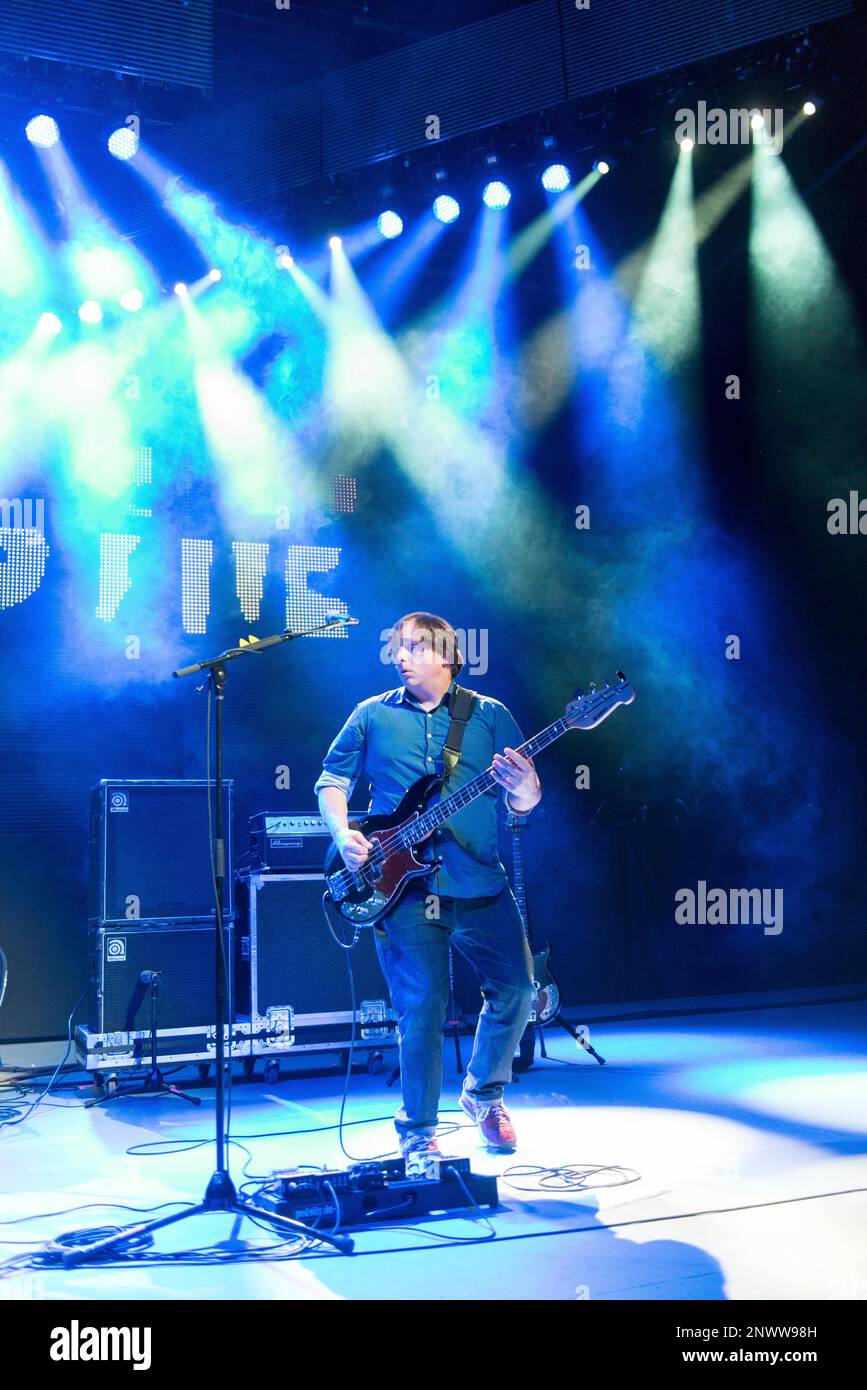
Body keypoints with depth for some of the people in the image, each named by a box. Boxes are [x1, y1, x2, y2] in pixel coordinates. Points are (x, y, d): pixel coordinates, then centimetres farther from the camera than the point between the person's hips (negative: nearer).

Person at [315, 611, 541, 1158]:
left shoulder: (491, 715, 8)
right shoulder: (372, 716, 9)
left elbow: (526, 803, 4)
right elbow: (333, 780, 12)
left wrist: (524, 787, -21)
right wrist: (344, 834, -6)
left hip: (481, 885, 2)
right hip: (404, 886, -1)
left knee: (517, 989, 1)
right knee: (423, 1006, -6)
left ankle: (484, 1094, 27)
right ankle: (418, 1133, 11)